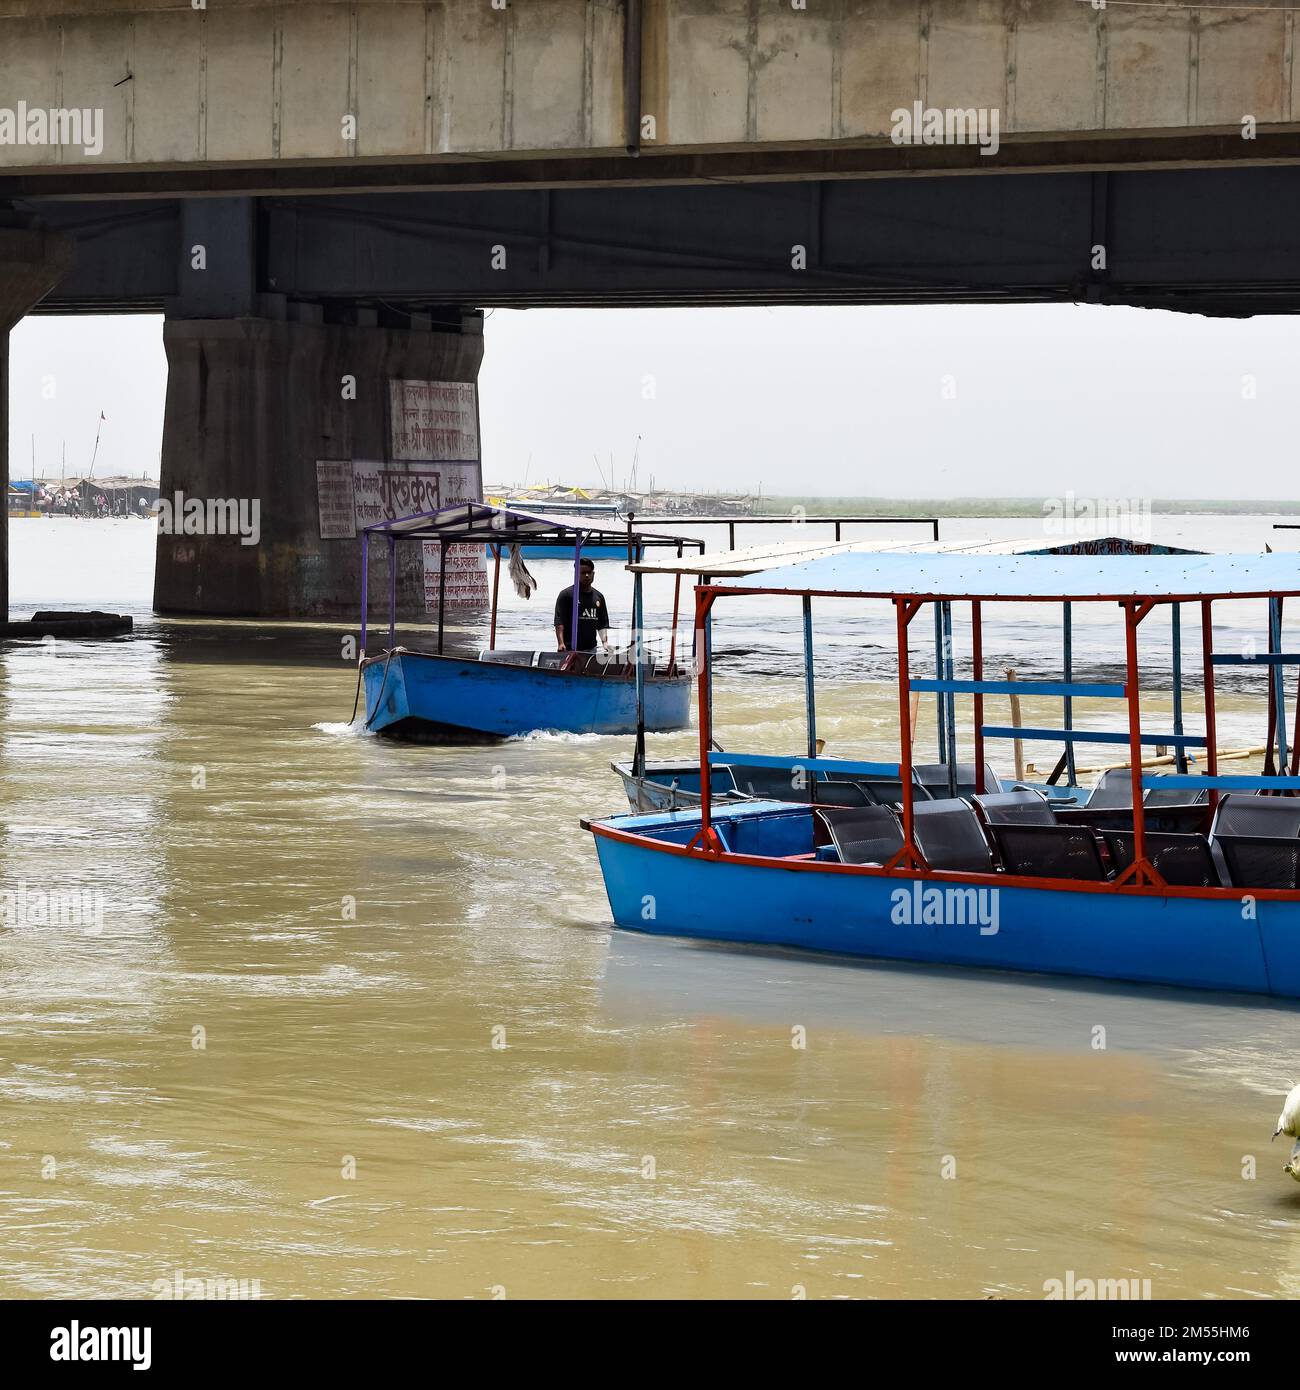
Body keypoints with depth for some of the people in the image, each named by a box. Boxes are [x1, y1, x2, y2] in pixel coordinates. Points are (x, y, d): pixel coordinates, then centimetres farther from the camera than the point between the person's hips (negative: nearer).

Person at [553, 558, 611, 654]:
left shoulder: (598, 597, 15)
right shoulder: (566, 594, -2)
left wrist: (605, 642, 1)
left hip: (591, 649, 5)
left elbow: (603, 624, 16)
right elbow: (559, 622, -9)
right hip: (570, 649, -5)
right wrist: (561, 643, -21)